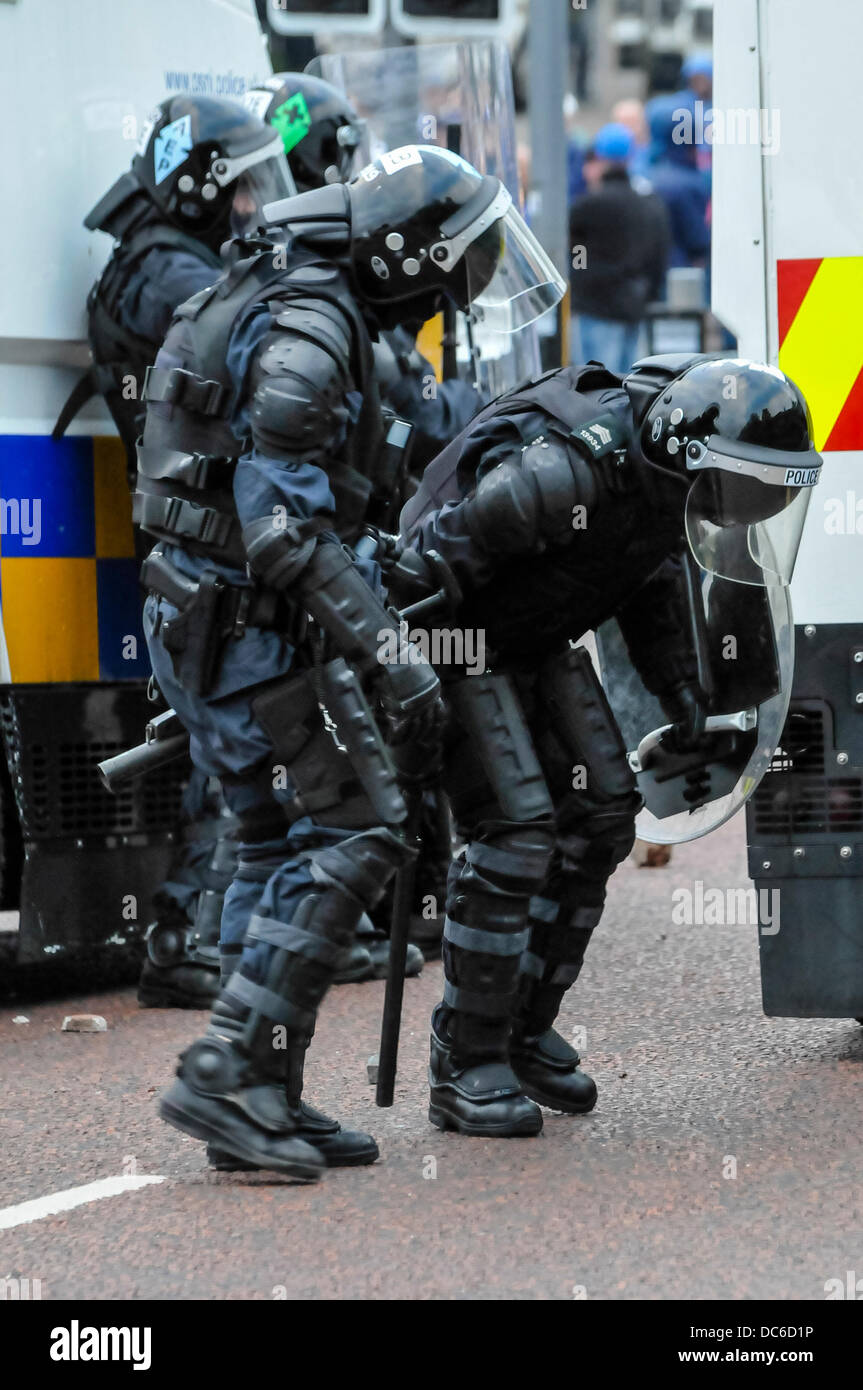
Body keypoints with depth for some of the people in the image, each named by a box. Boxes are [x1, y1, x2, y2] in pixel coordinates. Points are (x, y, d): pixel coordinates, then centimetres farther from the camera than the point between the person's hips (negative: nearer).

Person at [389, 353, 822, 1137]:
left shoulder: (662, 476, -8)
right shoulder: (561, 474, -37)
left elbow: (652, 586, 13)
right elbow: (426, 563, -31)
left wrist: (685, 700, 11)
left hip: (540, 642, 9)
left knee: (601, 811, 4)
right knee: (515, 829, -17)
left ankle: (528, 1033, 16)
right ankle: (466, 1069, -6)